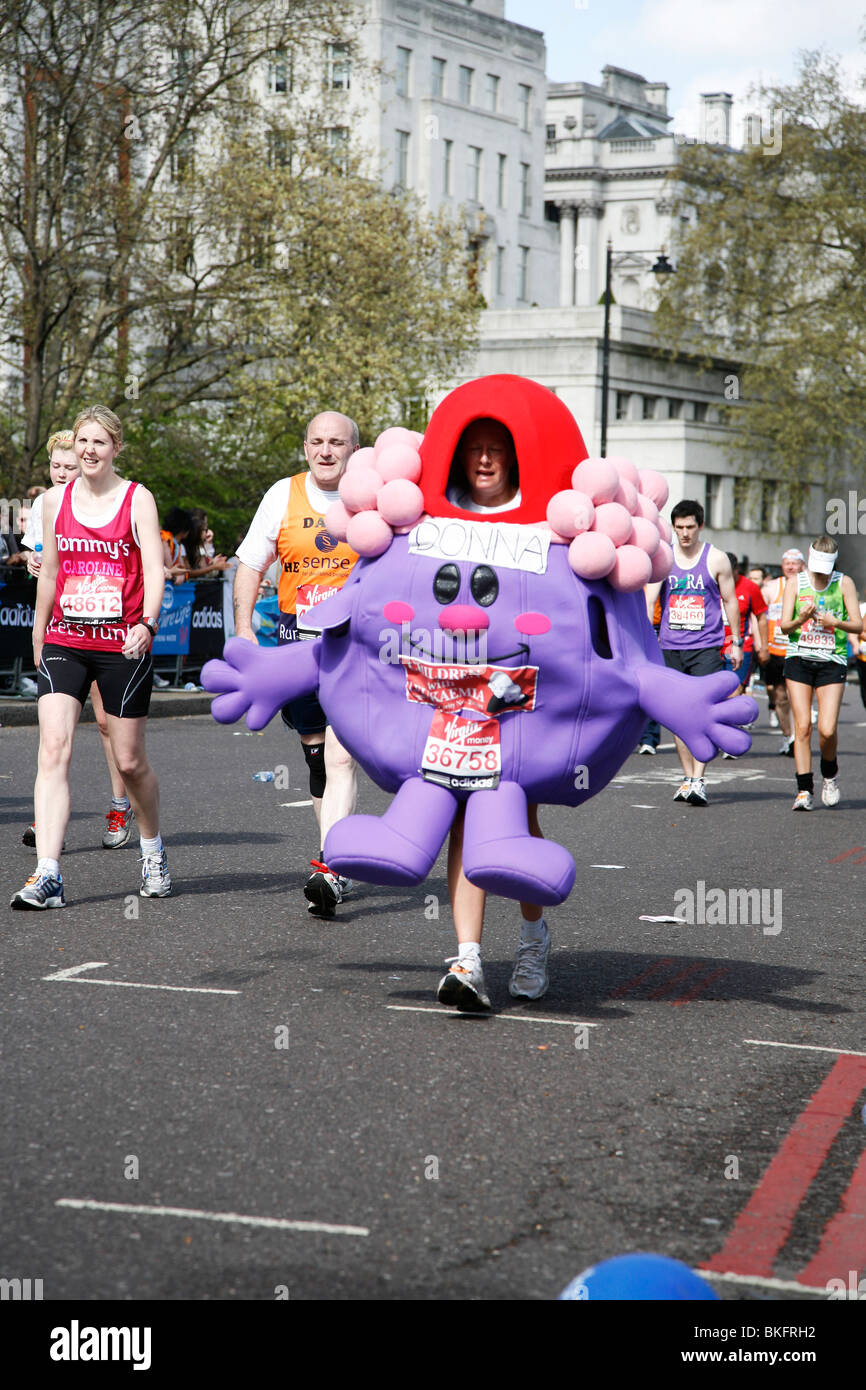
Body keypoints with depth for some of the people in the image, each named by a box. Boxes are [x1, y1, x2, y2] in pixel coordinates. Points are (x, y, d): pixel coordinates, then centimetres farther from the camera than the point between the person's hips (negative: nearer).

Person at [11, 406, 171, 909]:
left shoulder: (138, 499, -2)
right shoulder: (56, 500, 8)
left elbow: (155, 569, -11)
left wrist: (147, 623, -27)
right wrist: (39, 637, 22)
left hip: (123, 645, -2)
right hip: (65, 642, 2)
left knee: (130, 761, 6)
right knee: (54, 748, -14)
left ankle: (153, 851, 33)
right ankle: (49, 876, -19)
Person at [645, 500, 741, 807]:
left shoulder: (716, 559, 2)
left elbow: (730, 601, 9)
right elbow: (649, 600, 0)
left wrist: (736, 643, 7)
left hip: (706, 647, -3)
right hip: (670, 647, 3)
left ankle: (699, 781, -16)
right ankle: (687, 778, 17)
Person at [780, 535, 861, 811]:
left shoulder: (844, 583, 1)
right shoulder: (795, 582, 3)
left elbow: (858, 624, -1)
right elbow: (784, 626, 0)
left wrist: (835, 621, -20)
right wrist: (802, 619, -21)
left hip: (832, 662, -1)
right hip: (799, 660, 1)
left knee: (827, 729, -11)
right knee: (802, 726, -6)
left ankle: (829, 773, 19)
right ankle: (804, 790, 0)